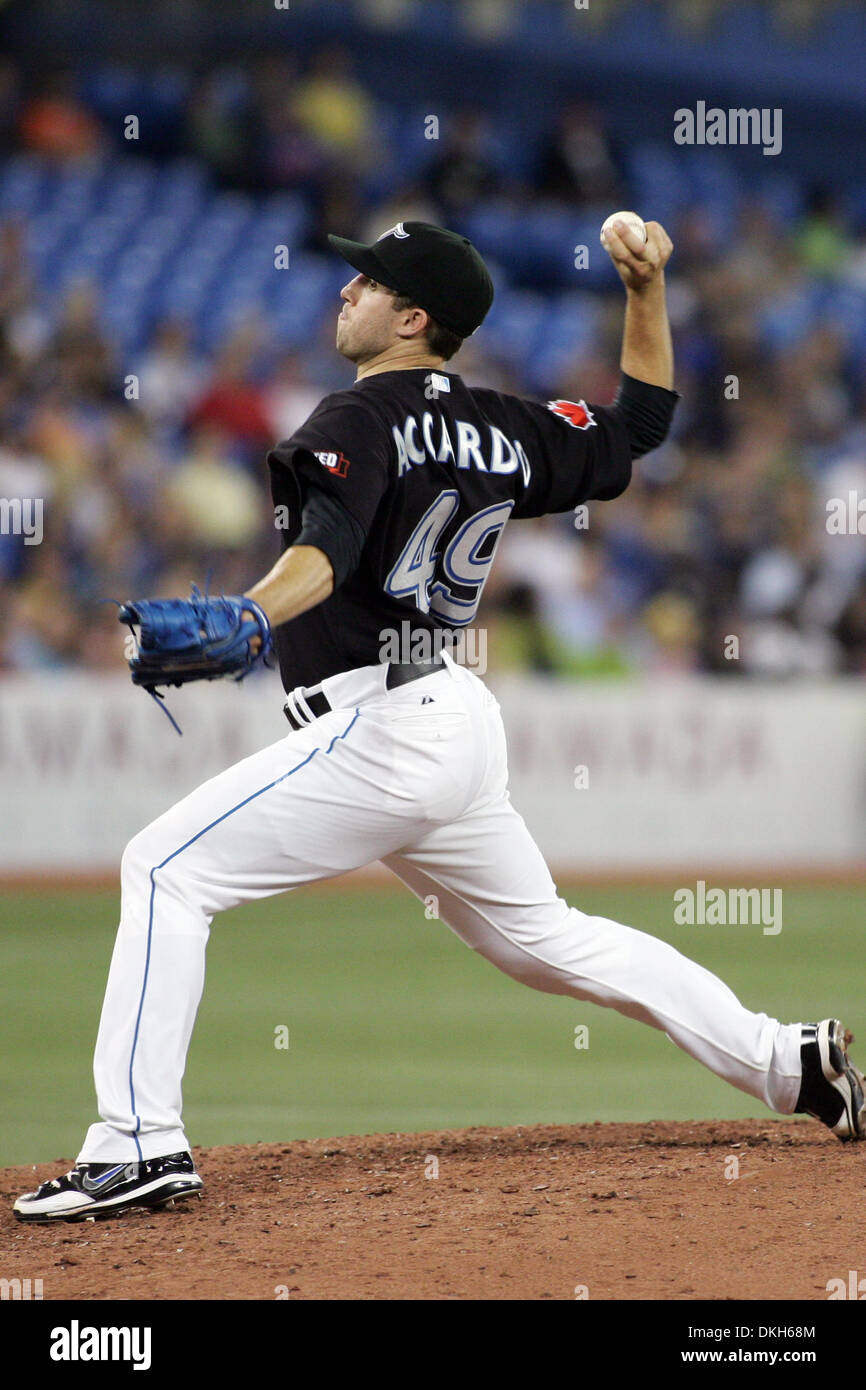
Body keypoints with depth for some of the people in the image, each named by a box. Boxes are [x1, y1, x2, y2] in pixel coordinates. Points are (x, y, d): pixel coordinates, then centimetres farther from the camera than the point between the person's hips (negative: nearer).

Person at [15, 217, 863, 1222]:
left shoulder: (362, 419, -10)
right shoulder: (500, 432, 13)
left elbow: (328, 553, -29)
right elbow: (640, 425, 26)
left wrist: (243, 622, -46)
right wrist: (647, 291, 22)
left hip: (378, 725, -9)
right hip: (461, 721, 9)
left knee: (167, 869, -8)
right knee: (543, 935, 22)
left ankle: (141, 1143, -17)